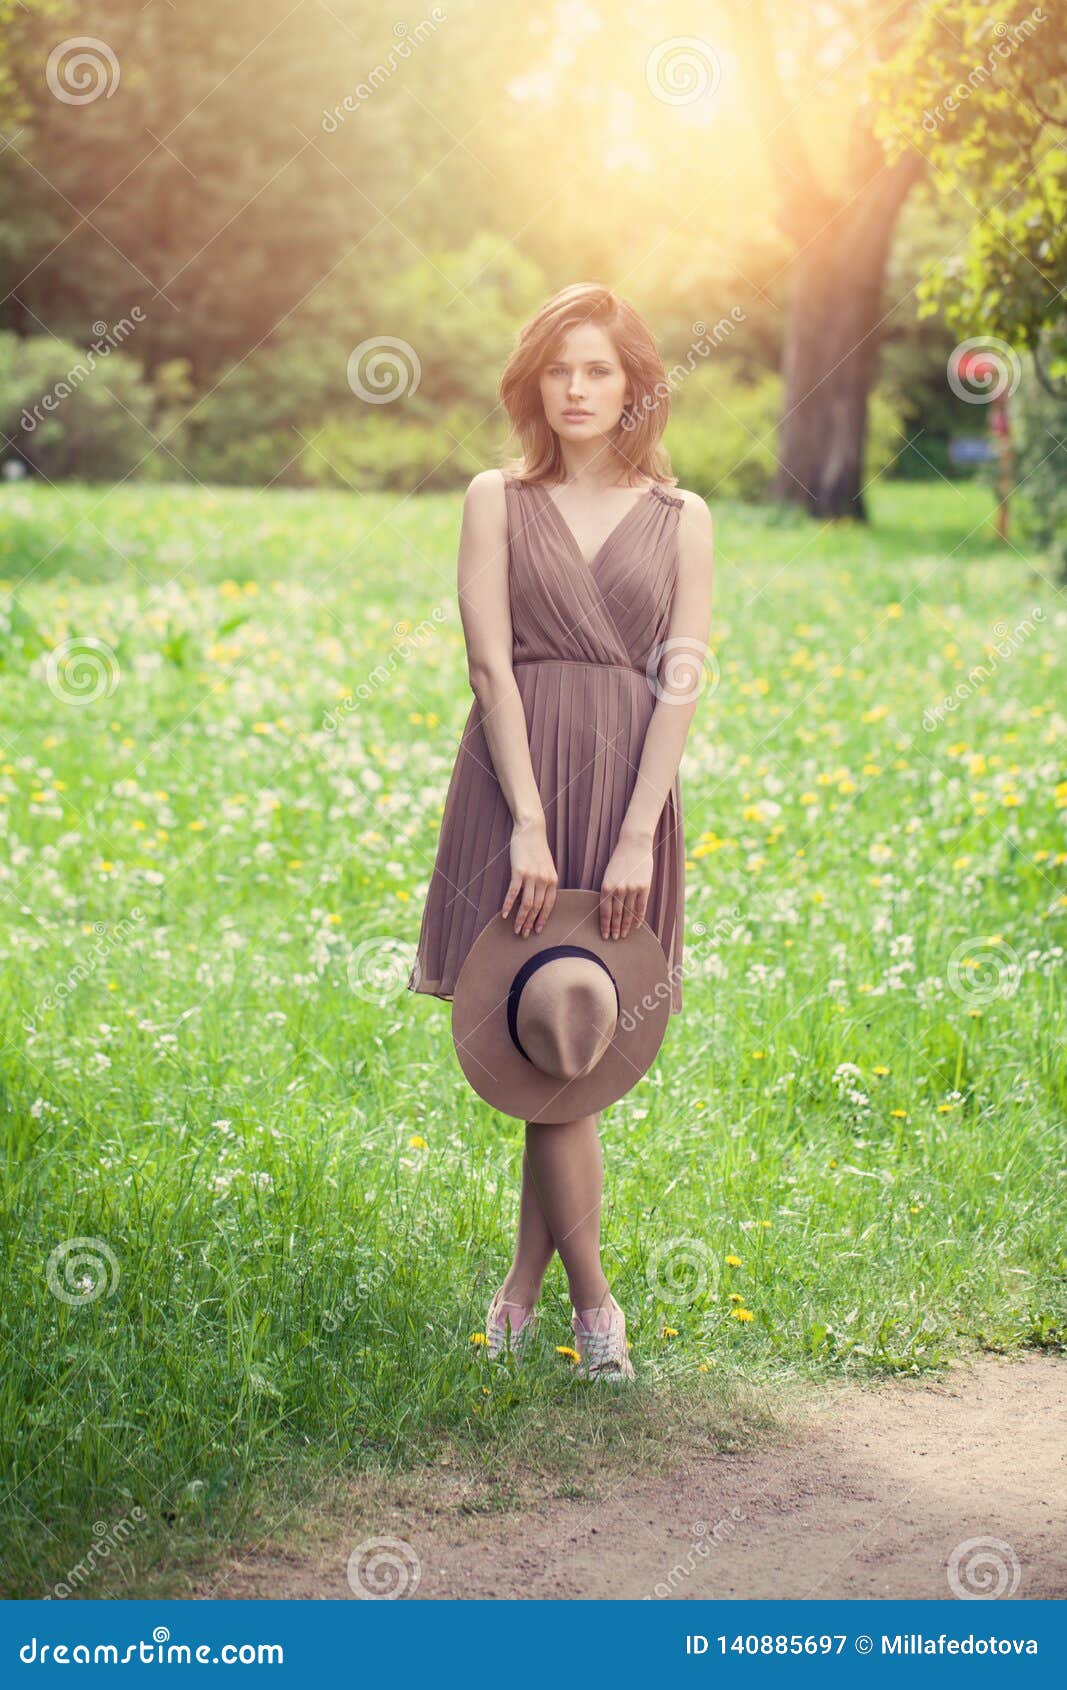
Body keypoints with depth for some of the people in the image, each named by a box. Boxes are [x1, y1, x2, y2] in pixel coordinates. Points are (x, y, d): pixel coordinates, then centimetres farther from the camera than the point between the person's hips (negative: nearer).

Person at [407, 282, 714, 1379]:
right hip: (514, 781, -1)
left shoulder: (681, 519, 8)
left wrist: (637, 836, -10)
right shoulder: (498, 500, 6)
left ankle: (523, 1288, 16)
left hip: (627, 786, 1)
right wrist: (527, 823, -12)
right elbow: (490, 664, -2)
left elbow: (682, 683, 1)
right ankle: (590, 1297, 6)